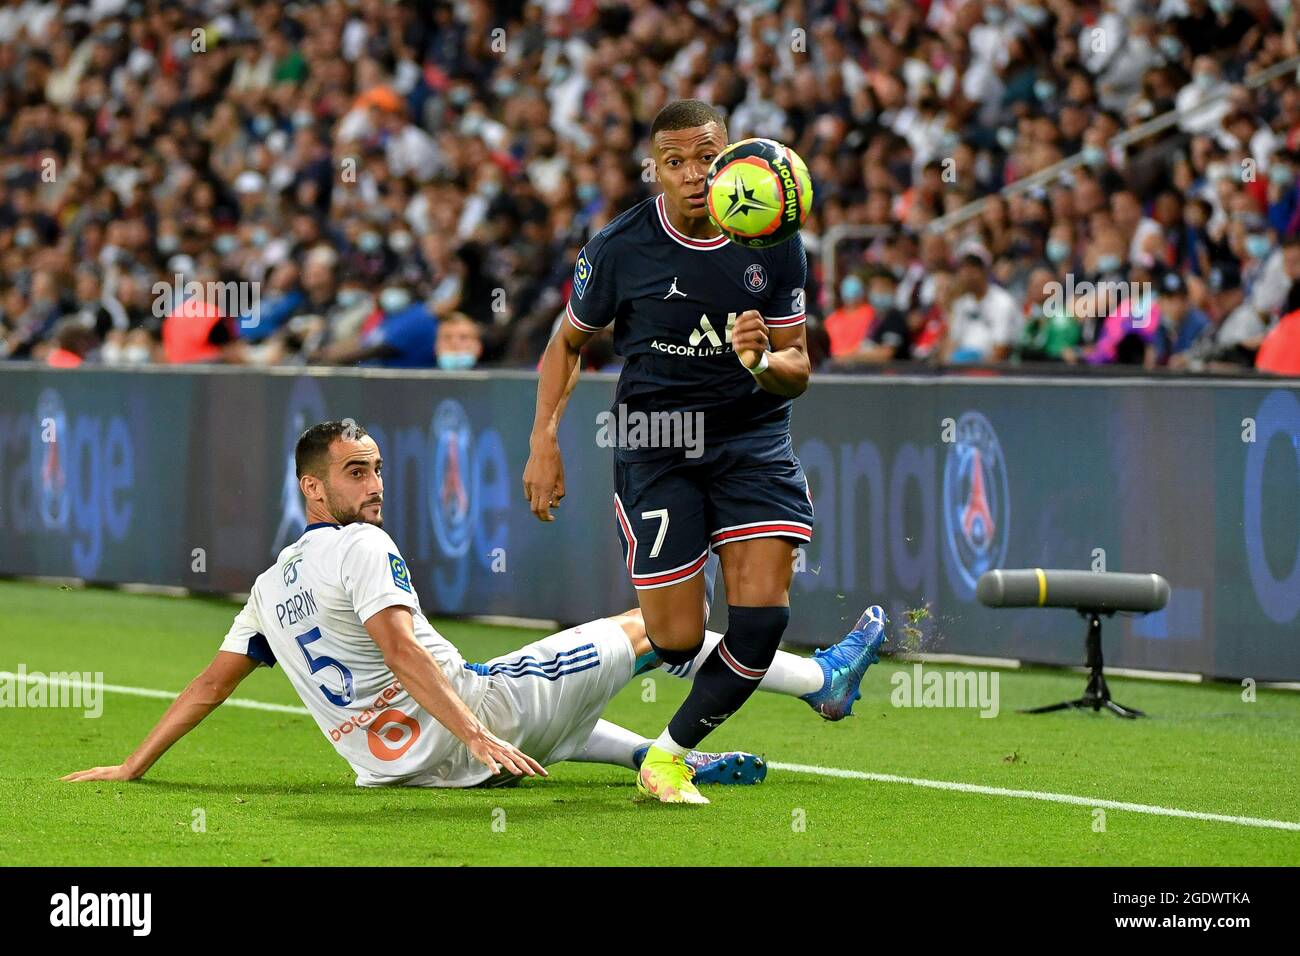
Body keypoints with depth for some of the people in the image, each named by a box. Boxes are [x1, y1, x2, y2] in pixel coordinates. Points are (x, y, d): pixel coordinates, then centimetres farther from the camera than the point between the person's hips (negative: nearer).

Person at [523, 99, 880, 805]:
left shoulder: (775, 246, -5)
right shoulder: (619, 248, -8)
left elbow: (797, 370, 1)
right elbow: (568, 342, 8)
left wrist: (764, 361, -23)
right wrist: (544, 440, -1)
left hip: (751, 435, 2)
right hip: (654, 443, -2)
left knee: (763, 612, -14)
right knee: (676, 640, -9)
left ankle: (668, 757, 4)